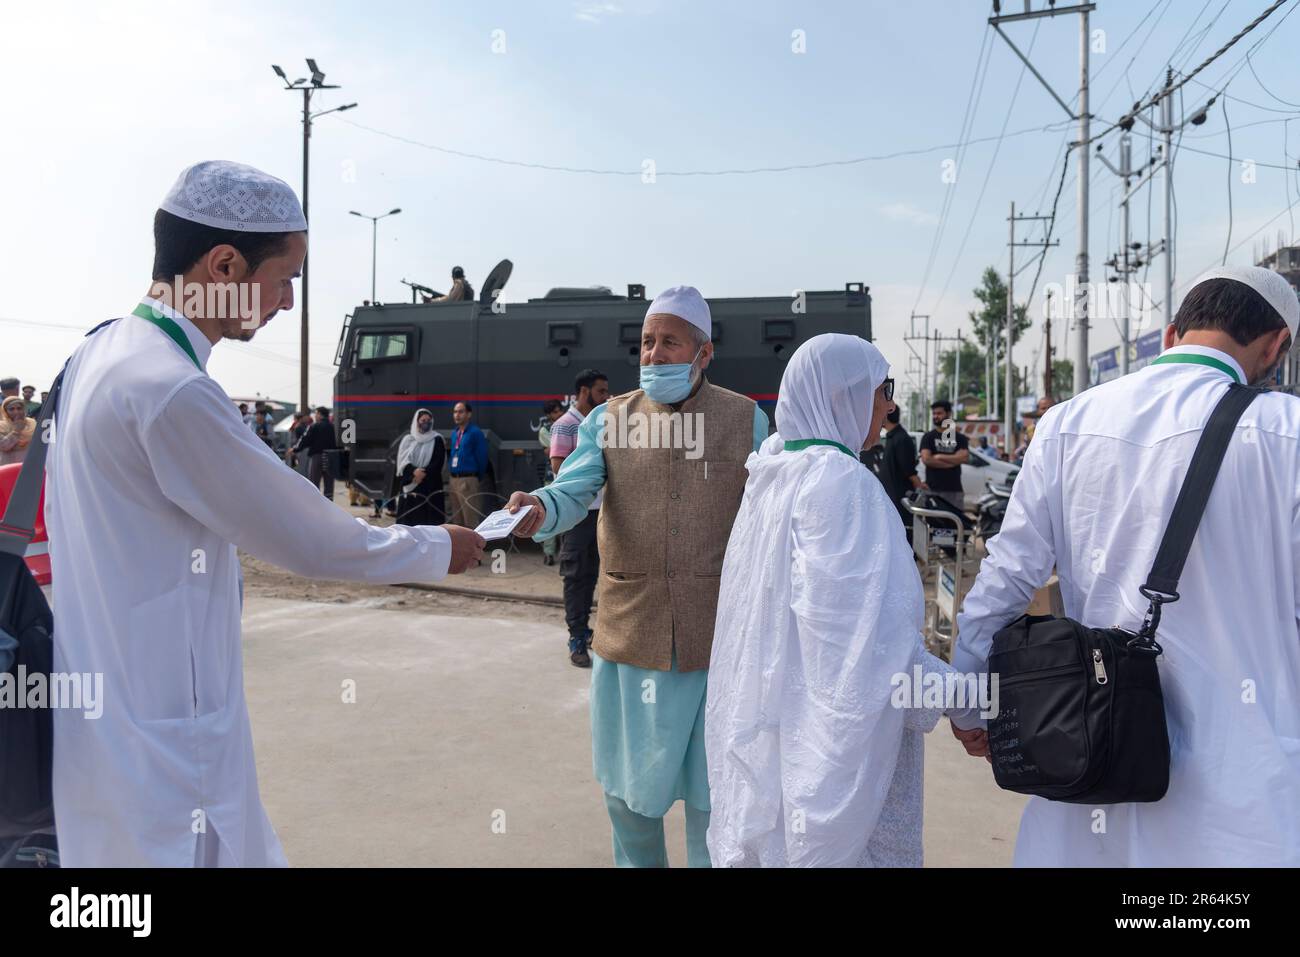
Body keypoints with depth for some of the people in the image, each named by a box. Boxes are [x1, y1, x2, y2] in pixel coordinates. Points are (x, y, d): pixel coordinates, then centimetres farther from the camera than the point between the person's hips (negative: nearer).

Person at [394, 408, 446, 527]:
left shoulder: (437, 440, 7)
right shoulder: (408, 439, 12)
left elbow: (438, 462, -3)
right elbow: (402, 460, 1)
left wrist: (424, 473, -14)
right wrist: (414, 471, -16)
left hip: (431, 486, -2)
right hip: (410, 485, 2)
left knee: (429, 518, -7)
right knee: (409, 519, -2)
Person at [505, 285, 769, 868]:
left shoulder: (746, 421, 0)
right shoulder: (609, 419, 1)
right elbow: (572, 491, -12)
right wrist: (538, 507, -34)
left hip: (718, 639, -1)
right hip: (630, 633, 2)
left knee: (712, 787, 13)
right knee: (628, 783, 18)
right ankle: (637, 861, 44)